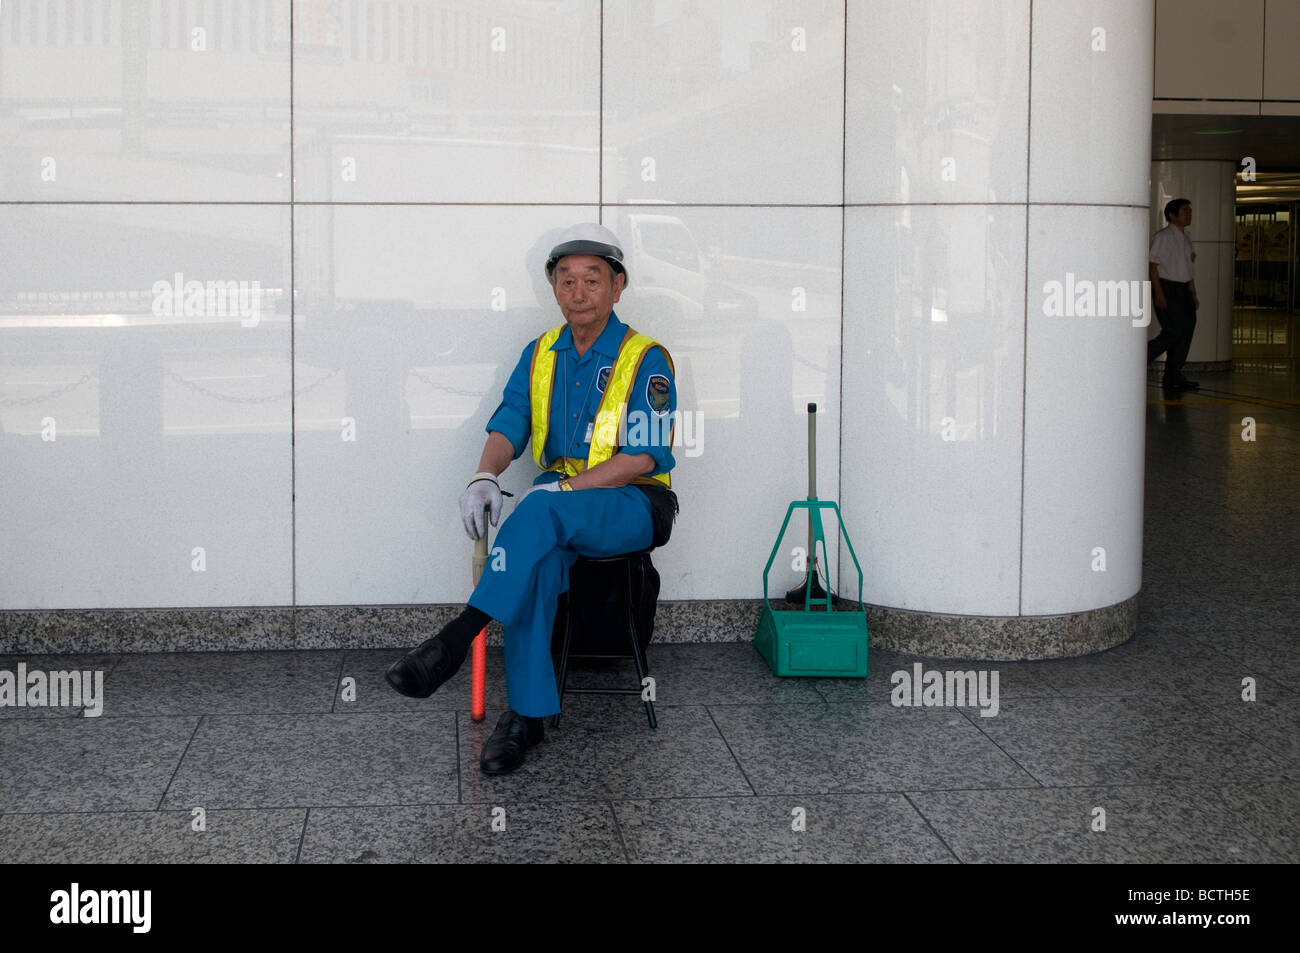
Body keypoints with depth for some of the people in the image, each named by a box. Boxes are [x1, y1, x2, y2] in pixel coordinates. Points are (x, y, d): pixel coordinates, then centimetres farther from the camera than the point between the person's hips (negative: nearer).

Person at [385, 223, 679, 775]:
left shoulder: (646, 361, -6)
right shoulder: (540, 354, 12)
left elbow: (640, 458, -13)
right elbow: (508, 426, 6)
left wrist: (562, 487, -22)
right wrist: (485, 477, -16)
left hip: (634, 505, -4)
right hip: (563, 497, 4)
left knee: (540, 511, -36)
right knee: (538, 557, -31)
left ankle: (454, 642, -37)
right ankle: (528, 714, -28)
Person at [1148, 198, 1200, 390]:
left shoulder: (1186, 240, 17)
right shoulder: (1163, 237, -9)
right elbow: (1153, 264, -14)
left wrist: (1193, 295, 19)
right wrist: (1159, 293, -21)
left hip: (1182, 289, 9)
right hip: (1166, 288, -9)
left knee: (1187, 329, 4)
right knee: (1173, 331, -15)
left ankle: (1173, 376, 9)